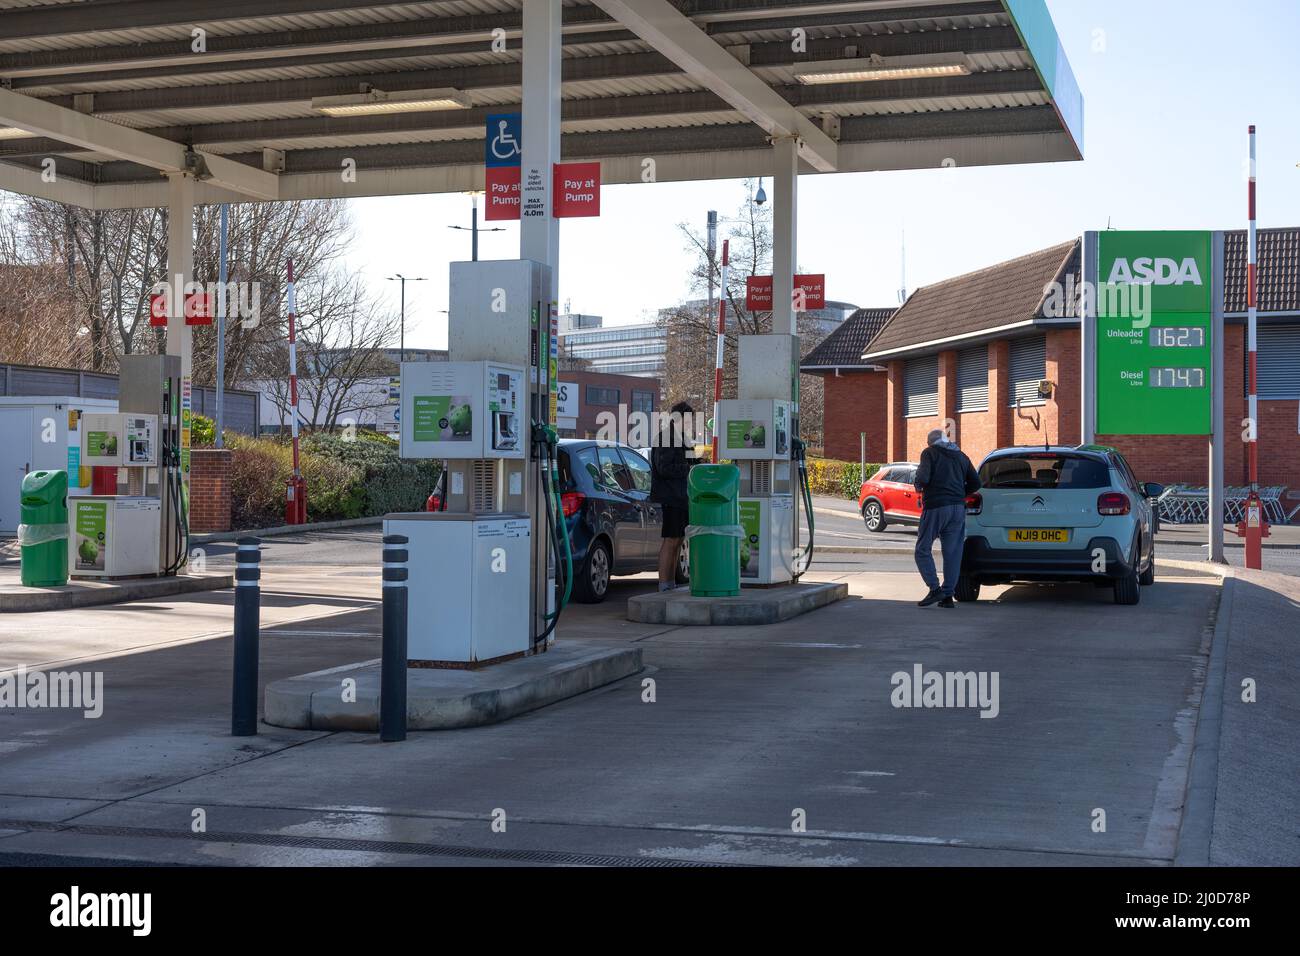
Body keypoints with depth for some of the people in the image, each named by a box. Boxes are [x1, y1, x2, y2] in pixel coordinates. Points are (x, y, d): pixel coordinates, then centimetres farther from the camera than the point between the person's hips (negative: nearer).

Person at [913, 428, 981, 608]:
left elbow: (923, 478, -14)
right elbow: (975, 483, 15)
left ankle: (935, 589, -10)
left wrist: (918, 485, 7)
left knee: (923, 549, 3)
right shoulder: (961, 455, 17)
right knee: (953, 553, 7)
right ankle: (948, 596, 5)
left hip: (935, 507, -5)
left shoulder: (930, 453, 0)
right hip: (958, 508, 5)